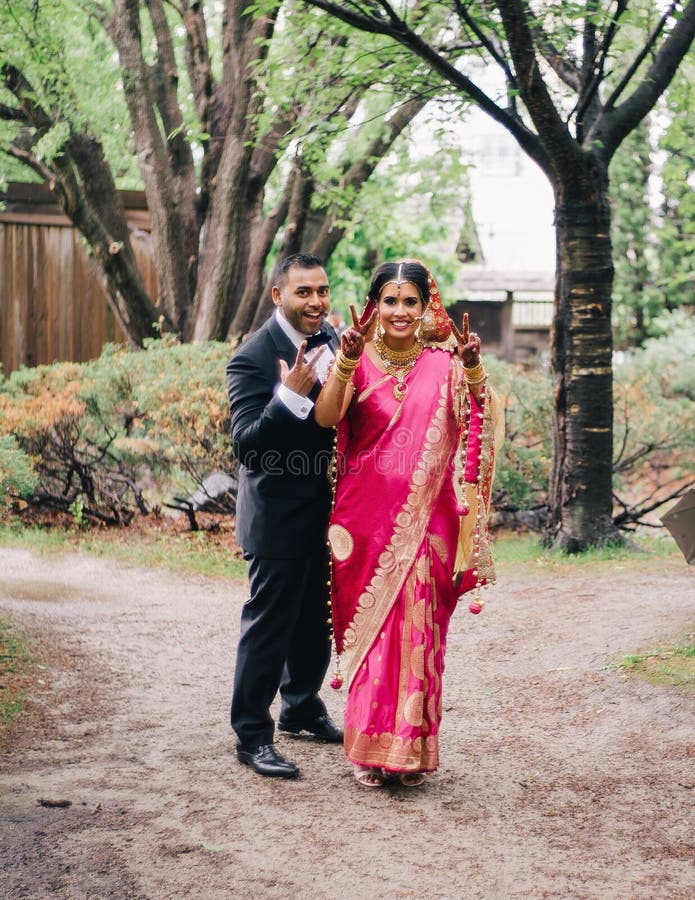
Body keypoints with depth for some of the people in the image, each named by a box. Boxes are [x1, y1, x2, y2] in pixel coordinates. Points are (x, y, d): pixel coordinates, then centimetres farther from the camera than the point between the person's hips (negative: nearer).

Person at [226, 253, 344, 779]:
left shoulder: (334, 341, 4)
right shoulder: (254, 359, -18)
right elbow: (246, 446, -26)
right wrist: (290, 395, -37)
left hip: (329, 512, 7)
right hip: (281, 514, -7)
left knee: (318, 618, 20)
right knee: (269, 622, 0)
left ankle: (302, 706, 39)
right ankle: (252, 735, 10)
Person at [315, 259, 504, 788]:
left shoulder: (444, 363, 3)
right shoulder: (359, 361, 2)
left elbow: (482, 421, -13)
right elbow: (326, 417, -16)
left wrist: (474, 368, -29)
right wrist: (348, 357, -30)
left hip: (426, 519, 1)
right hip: (367, 515, -1)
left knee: (417, 628, 3)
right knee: (373, 628, 3)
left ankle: (412, 750, 14)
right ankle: (371, 749, 14)